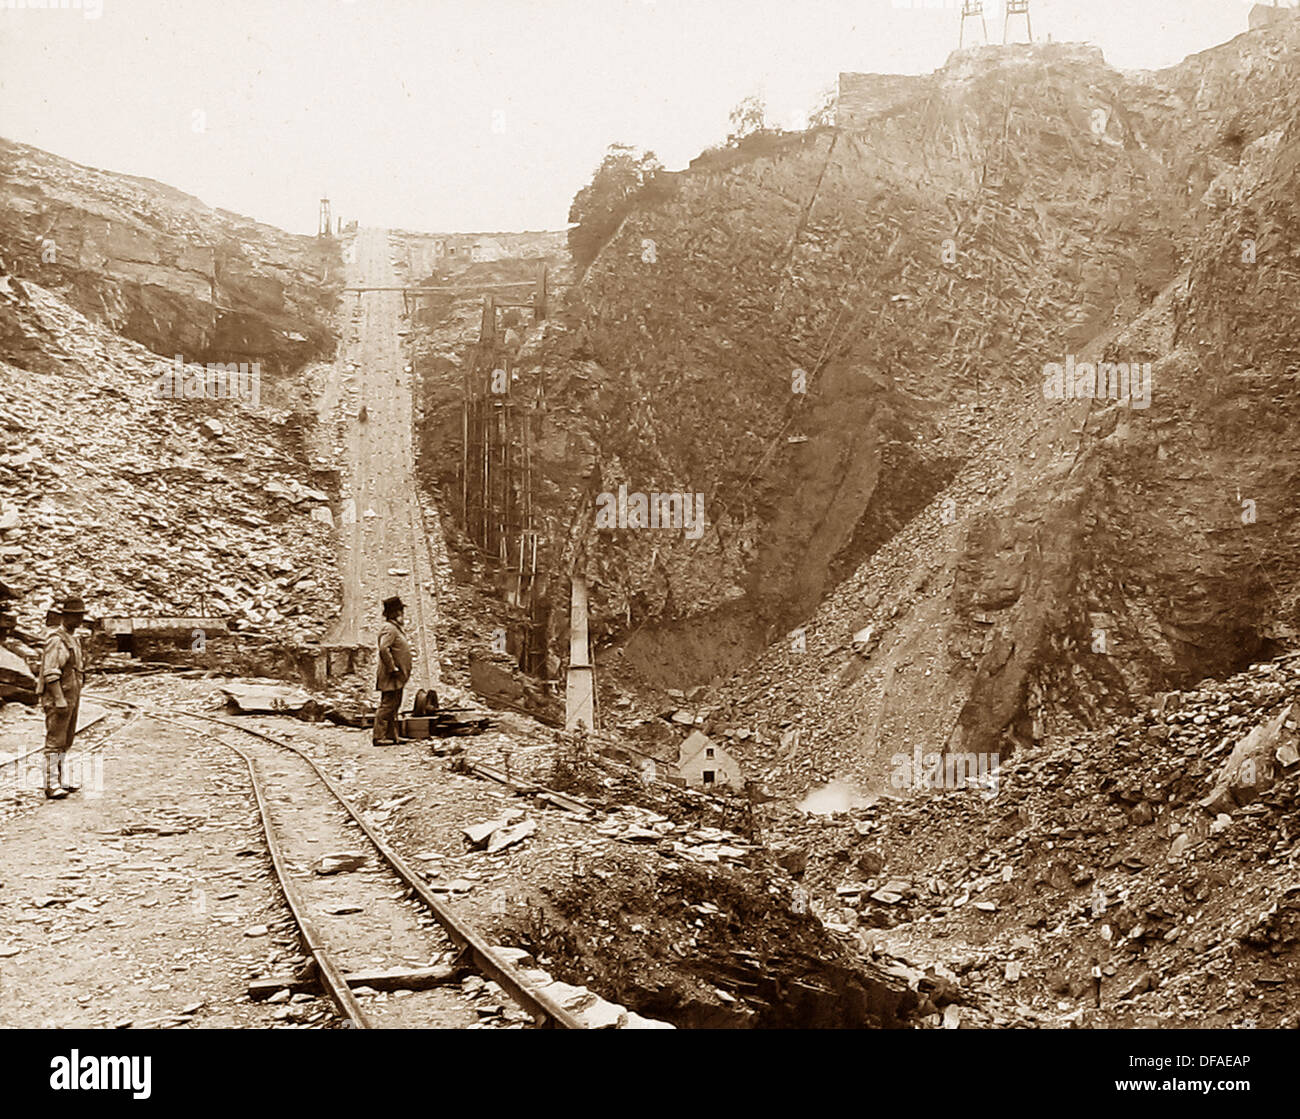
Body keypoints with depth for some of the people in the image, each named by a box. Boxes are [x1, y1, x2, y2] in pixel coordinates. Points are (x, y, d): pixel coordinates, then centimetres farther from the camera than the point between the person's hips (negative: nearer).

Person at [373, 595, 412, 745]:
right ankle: (379, 737, -6)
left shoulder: (396, 627, 17)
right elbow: (383, 649, -28)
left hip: (398, 677, 10)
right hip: (391, 677, -10)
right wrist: (393, 668, -24)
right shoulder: (389, 629, -16)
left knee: (394, 705, 13)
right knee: (387, 705, -8)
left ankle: (392, 736, 19)